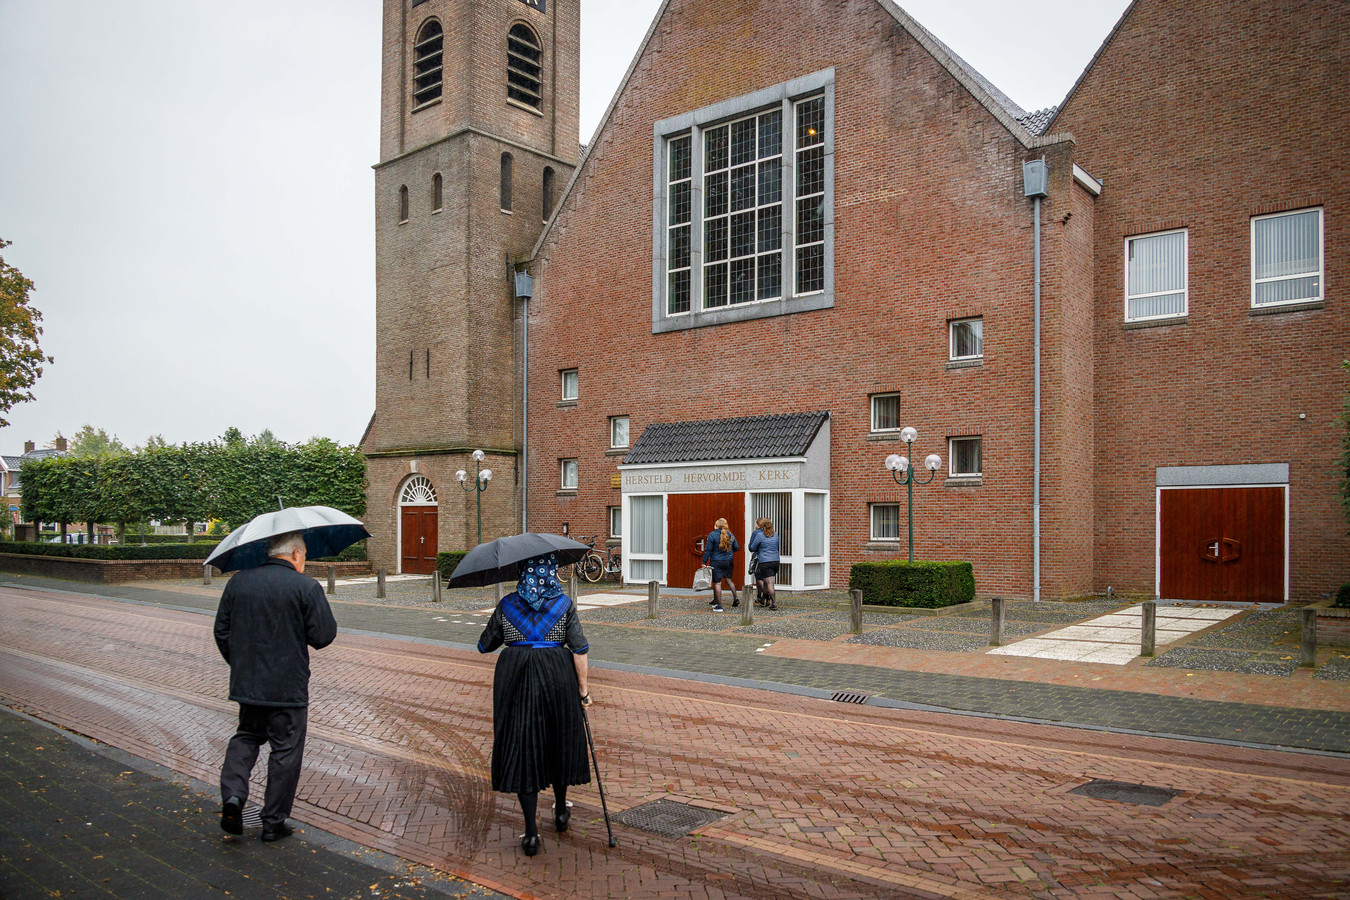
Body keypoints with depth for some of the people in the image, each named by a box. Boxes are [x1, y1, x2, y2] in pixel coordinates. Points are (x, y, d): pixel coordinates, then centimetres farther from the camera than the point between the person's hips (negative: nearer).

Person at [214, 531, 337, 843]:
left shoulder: (237, 582, 3)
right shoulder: (306, 587, -12)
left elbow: (222, 632, 8)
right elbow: (324, 636, -12)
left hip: (246, 684, 5)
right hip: (289, 687, -4)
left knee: (246, 736, 24)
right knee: (286, 750, 7)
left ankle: (232, 795, 3)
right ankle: (274, 823, 15)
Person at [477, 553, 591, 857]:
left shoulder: (507, 605, 1)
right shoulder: (565, 604, -2)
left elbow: (486, 645, 10)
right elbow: (579, 649, -7)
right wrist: (583, 686, 1)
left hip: (516, 680, 0)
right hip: (557, 677, 1)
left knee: (521, 747, 5)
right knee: (558, 741, 19)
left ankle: (531, 833, 3)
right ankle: (561, 811, 37)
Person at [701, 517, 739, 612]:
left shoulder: (712, 535, -10)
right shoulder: (731, 535, 5)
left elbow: (708, 550, -11)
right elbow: (736, 548, 13)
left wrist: (704, 562, -7)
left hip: (716, 562, -5)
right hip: (729, 561, 5)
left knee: (717, 582, -2)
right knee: (729, 579, 21)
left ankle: (719, 606, -3)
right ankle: (735, 598, 14)